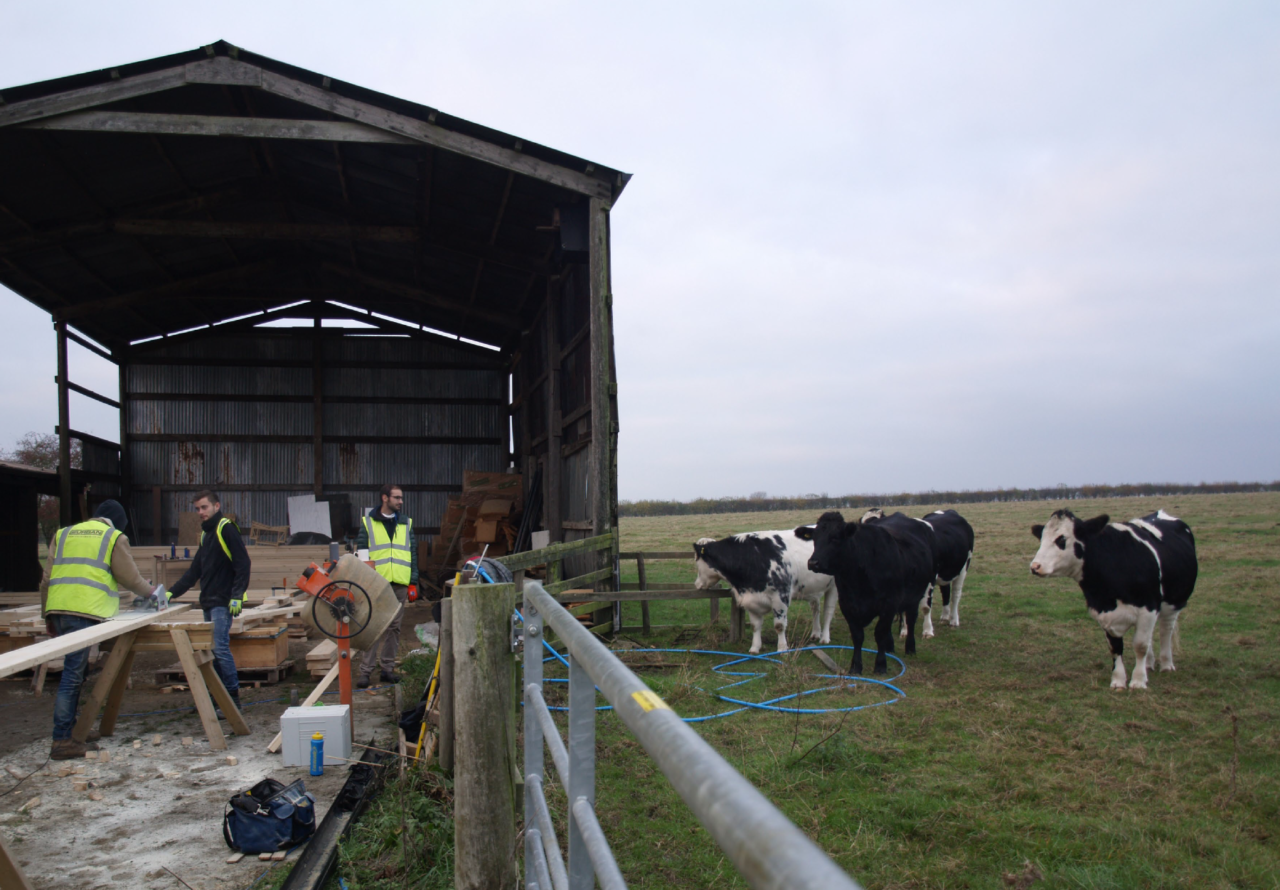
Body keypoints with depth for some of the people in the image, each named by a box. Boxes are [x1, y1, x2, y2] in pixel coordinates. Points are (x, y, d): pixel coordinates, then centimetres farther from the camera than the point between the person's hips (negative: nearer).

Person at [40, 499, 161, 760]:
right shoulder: (114, 537, 6)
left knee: (74, 671, 17)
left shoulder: (64, 534, 22)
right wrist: (151, 592, 23)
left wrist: (47, 615, 22)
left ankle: (71, 727, 25)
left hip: (57, 609, 6)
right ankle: (62, 740, -6)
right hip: (85, 610, -6)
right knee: (73, 674, -6)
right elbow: (129, 577, 5)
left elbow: (47, 577, 18)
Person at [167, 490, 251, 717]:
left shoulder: (226, 529, -9)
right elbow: (194, 571, 22)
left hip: (223, 602, -9)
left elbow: (242, 563, -16)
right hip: (209, 602, 9)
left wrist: (237, 596, -22)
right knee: (214, 650, 10)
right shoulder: (206, 534, 19)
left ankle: (234, 698, -8)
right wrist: (172, 592, 13)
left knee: (220, 648, -13)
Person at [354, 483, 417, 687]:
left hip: (399, 585, 3)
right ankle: (365, 670, -1)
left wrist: (413, 582, 8)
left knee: (393, 627, 7)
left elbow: (412, 554, 14)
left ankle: (388, 668, 15)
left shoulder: (406, 523, 14)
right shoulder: (368, 522, 5)